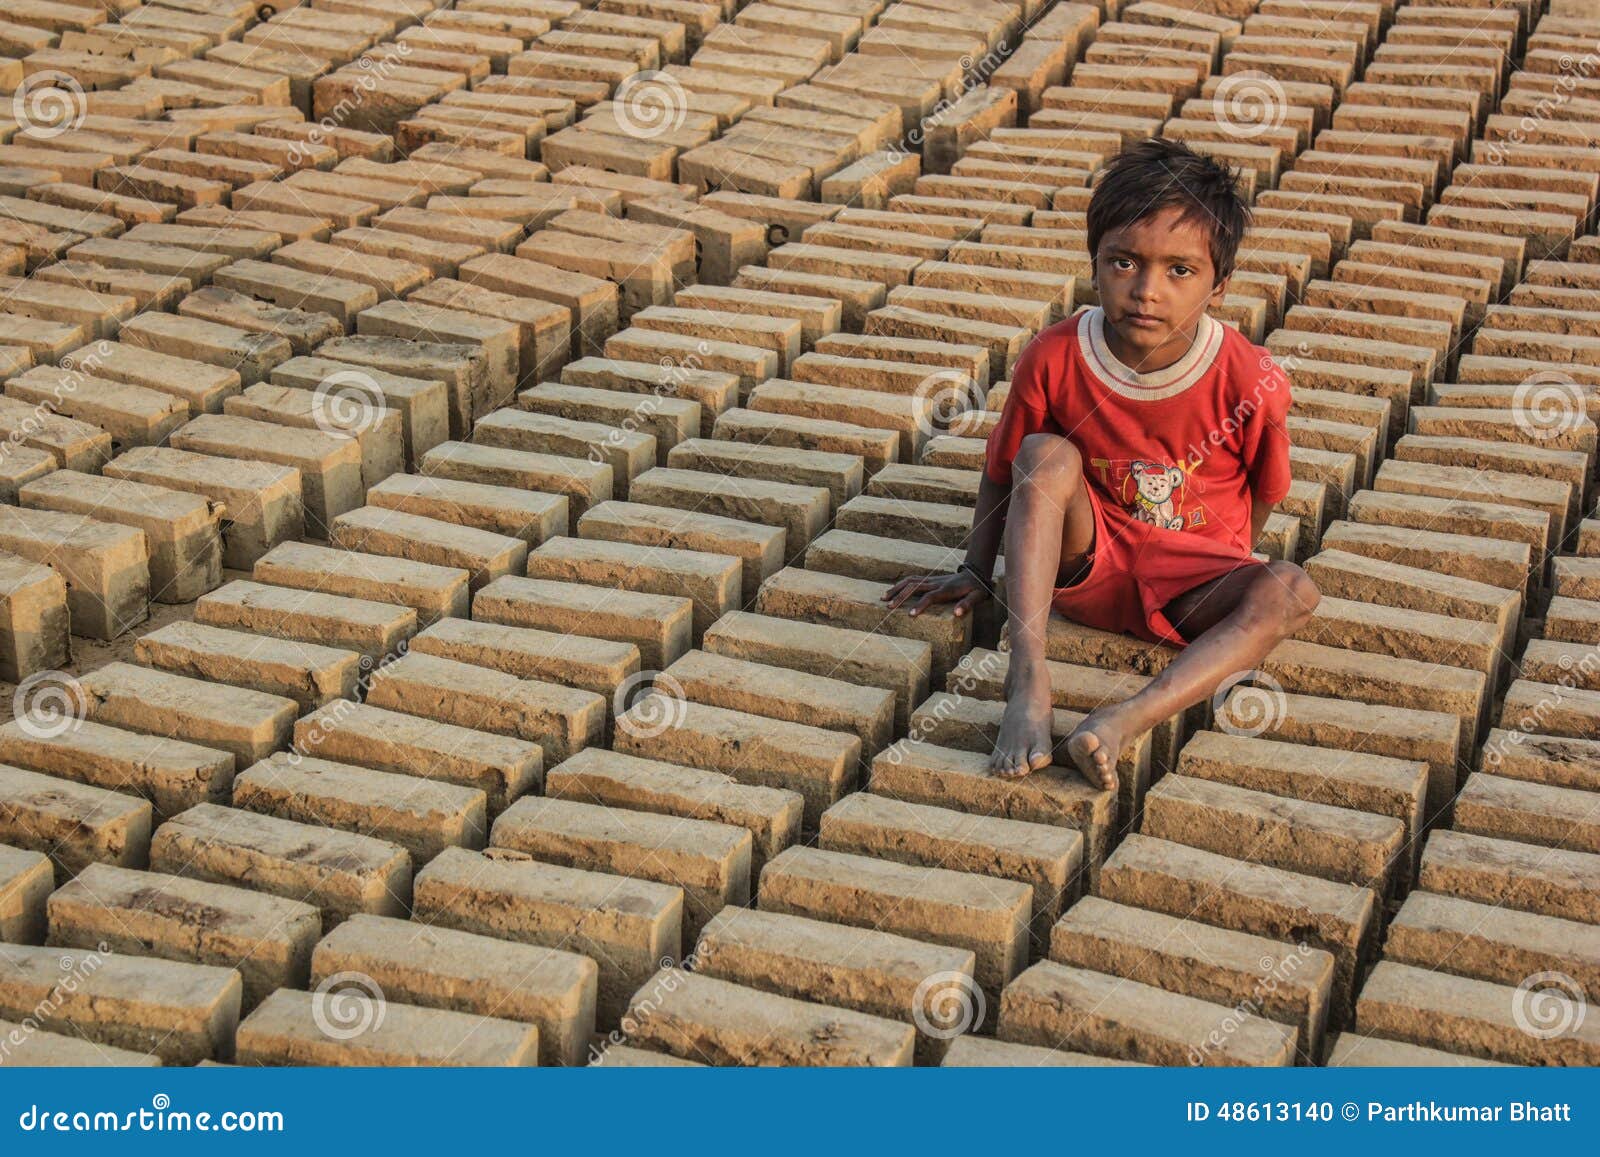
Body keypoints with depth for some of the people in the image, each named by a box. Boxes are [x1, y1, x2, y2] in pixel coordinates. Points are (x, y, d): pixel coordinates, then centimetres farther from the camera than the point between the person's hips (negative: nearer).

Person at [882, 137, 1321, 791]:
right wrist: (975, 571, 6)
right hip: (1082, 559, 0)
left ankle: (1127, 720, -46)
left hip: (1191, 581, 0)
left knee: (1289, 593, -30)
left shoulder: (1250, 382, -18)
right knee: (1048, 457, -28)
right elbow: (1002, 468, 1)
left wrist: (1228, 583, -2)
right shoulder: (1054, 358, -15)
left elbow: (1262, 496, -1)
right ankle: (1027, 679, -37)